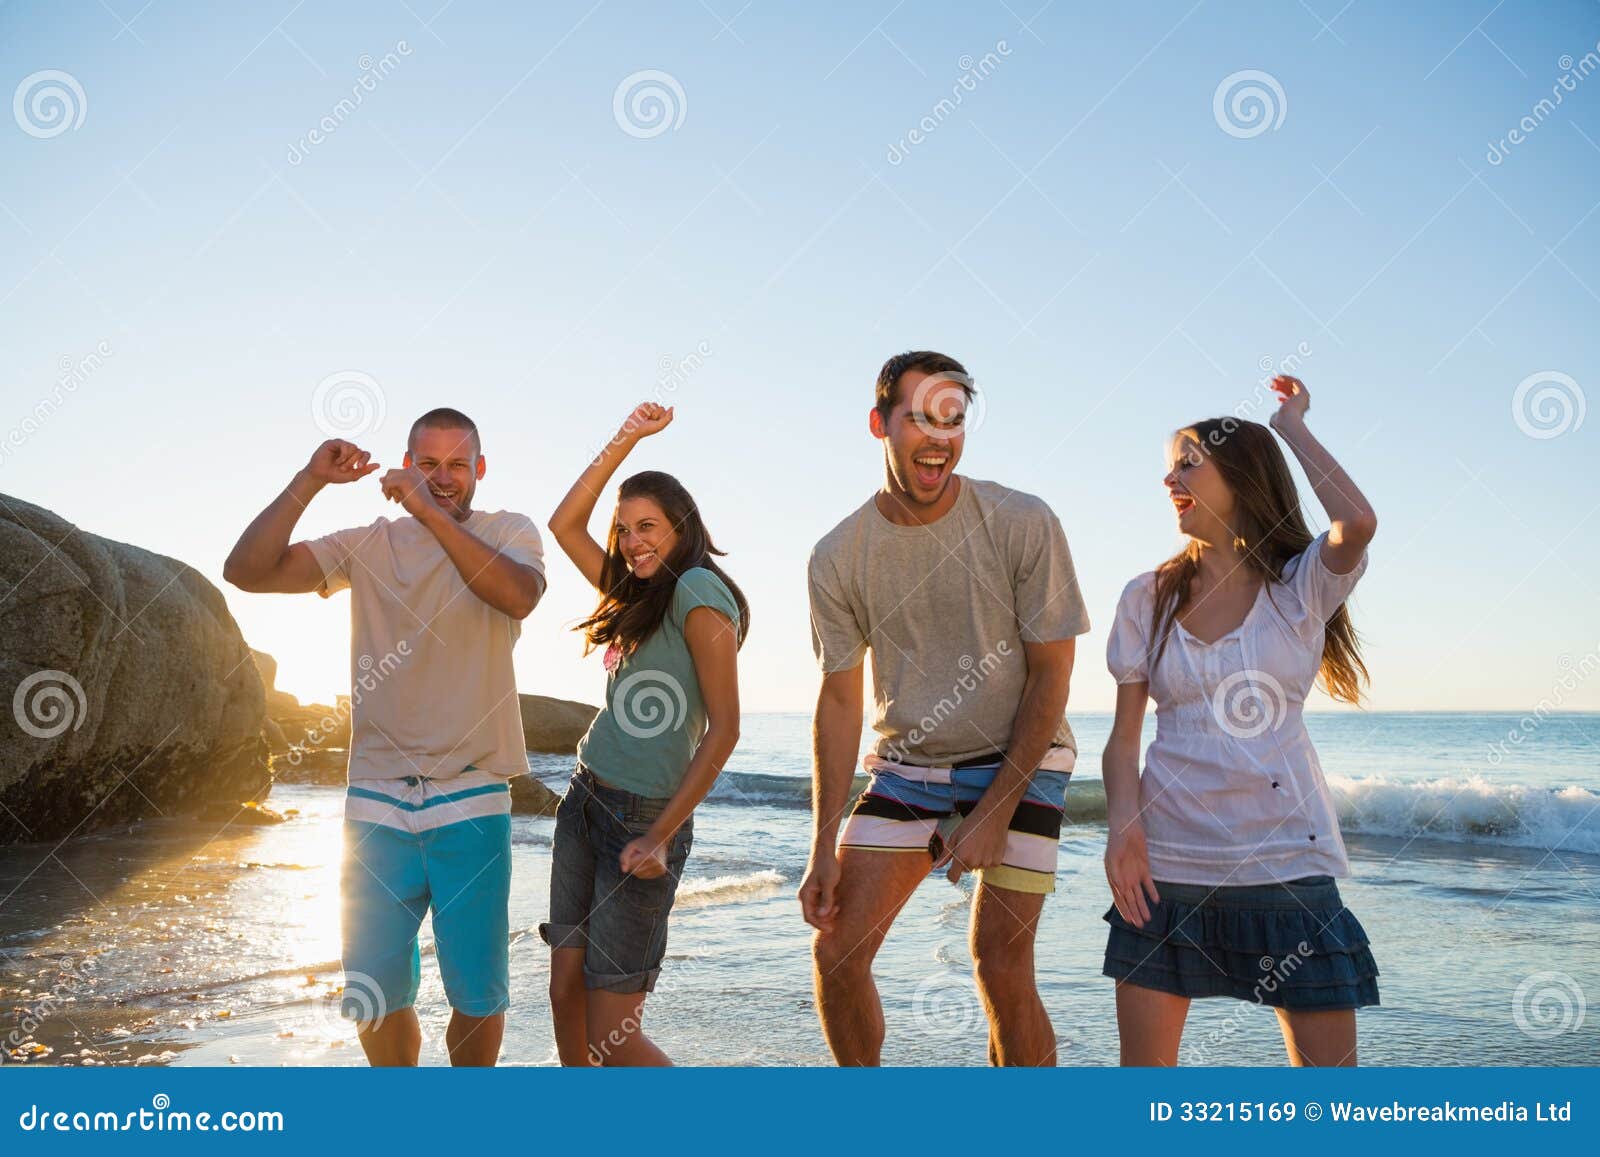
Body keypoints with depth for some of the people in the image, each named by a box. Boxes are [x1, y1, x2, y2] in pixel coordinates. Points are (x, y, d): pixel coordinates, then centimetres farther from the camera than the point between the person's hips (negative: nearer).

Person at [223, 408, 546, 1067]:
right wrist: (309, 481, -9)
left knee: (479, 994, 4)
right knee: (376, 994, 8)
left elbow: (518, 595, -21)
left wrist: (430, 512, -26)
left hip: (472, 805, -2)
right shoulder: (369, 546, 9)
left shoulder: (509, 534, 3)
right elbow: (247, 571, 0)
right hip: (377, 805, 2)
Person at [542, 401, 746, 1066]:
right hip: (585, 800, 8)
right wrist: (625, 440, 12)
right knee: (566, 995, 7)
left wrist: (659, 837, -17)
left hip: (646, 816, -8)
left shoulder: (697, 591, -11)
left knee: (612, 1033, -5)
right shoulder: (637, 595, 14)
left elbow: (724, 729, -16)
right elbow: (564, 525, 18)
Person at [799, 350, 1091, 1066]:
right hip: (904, 766, 3)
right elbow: (839, 700, -1)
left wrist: (995, 811, -13)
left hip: (1019, 763, -3)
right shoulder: (838, 557, -6)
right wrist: (823, 846, -6)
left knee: (1000, 965, -10)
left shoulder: (1022, 525, -14)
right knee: (836, 951, -3)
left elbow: (1051, 675, -9)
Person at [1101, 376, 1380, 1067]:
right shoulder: (1148, 599, 8)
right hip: (1166, 861, 2)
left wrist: (1292, 429, -6)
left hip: (1285, 860, -2)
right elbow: (1124, 736, 7)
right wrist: (1123, 825, -12)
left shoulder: (1300, 587, 2)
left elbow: (1357, 524, -21)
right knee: (1142, 1067, 6)